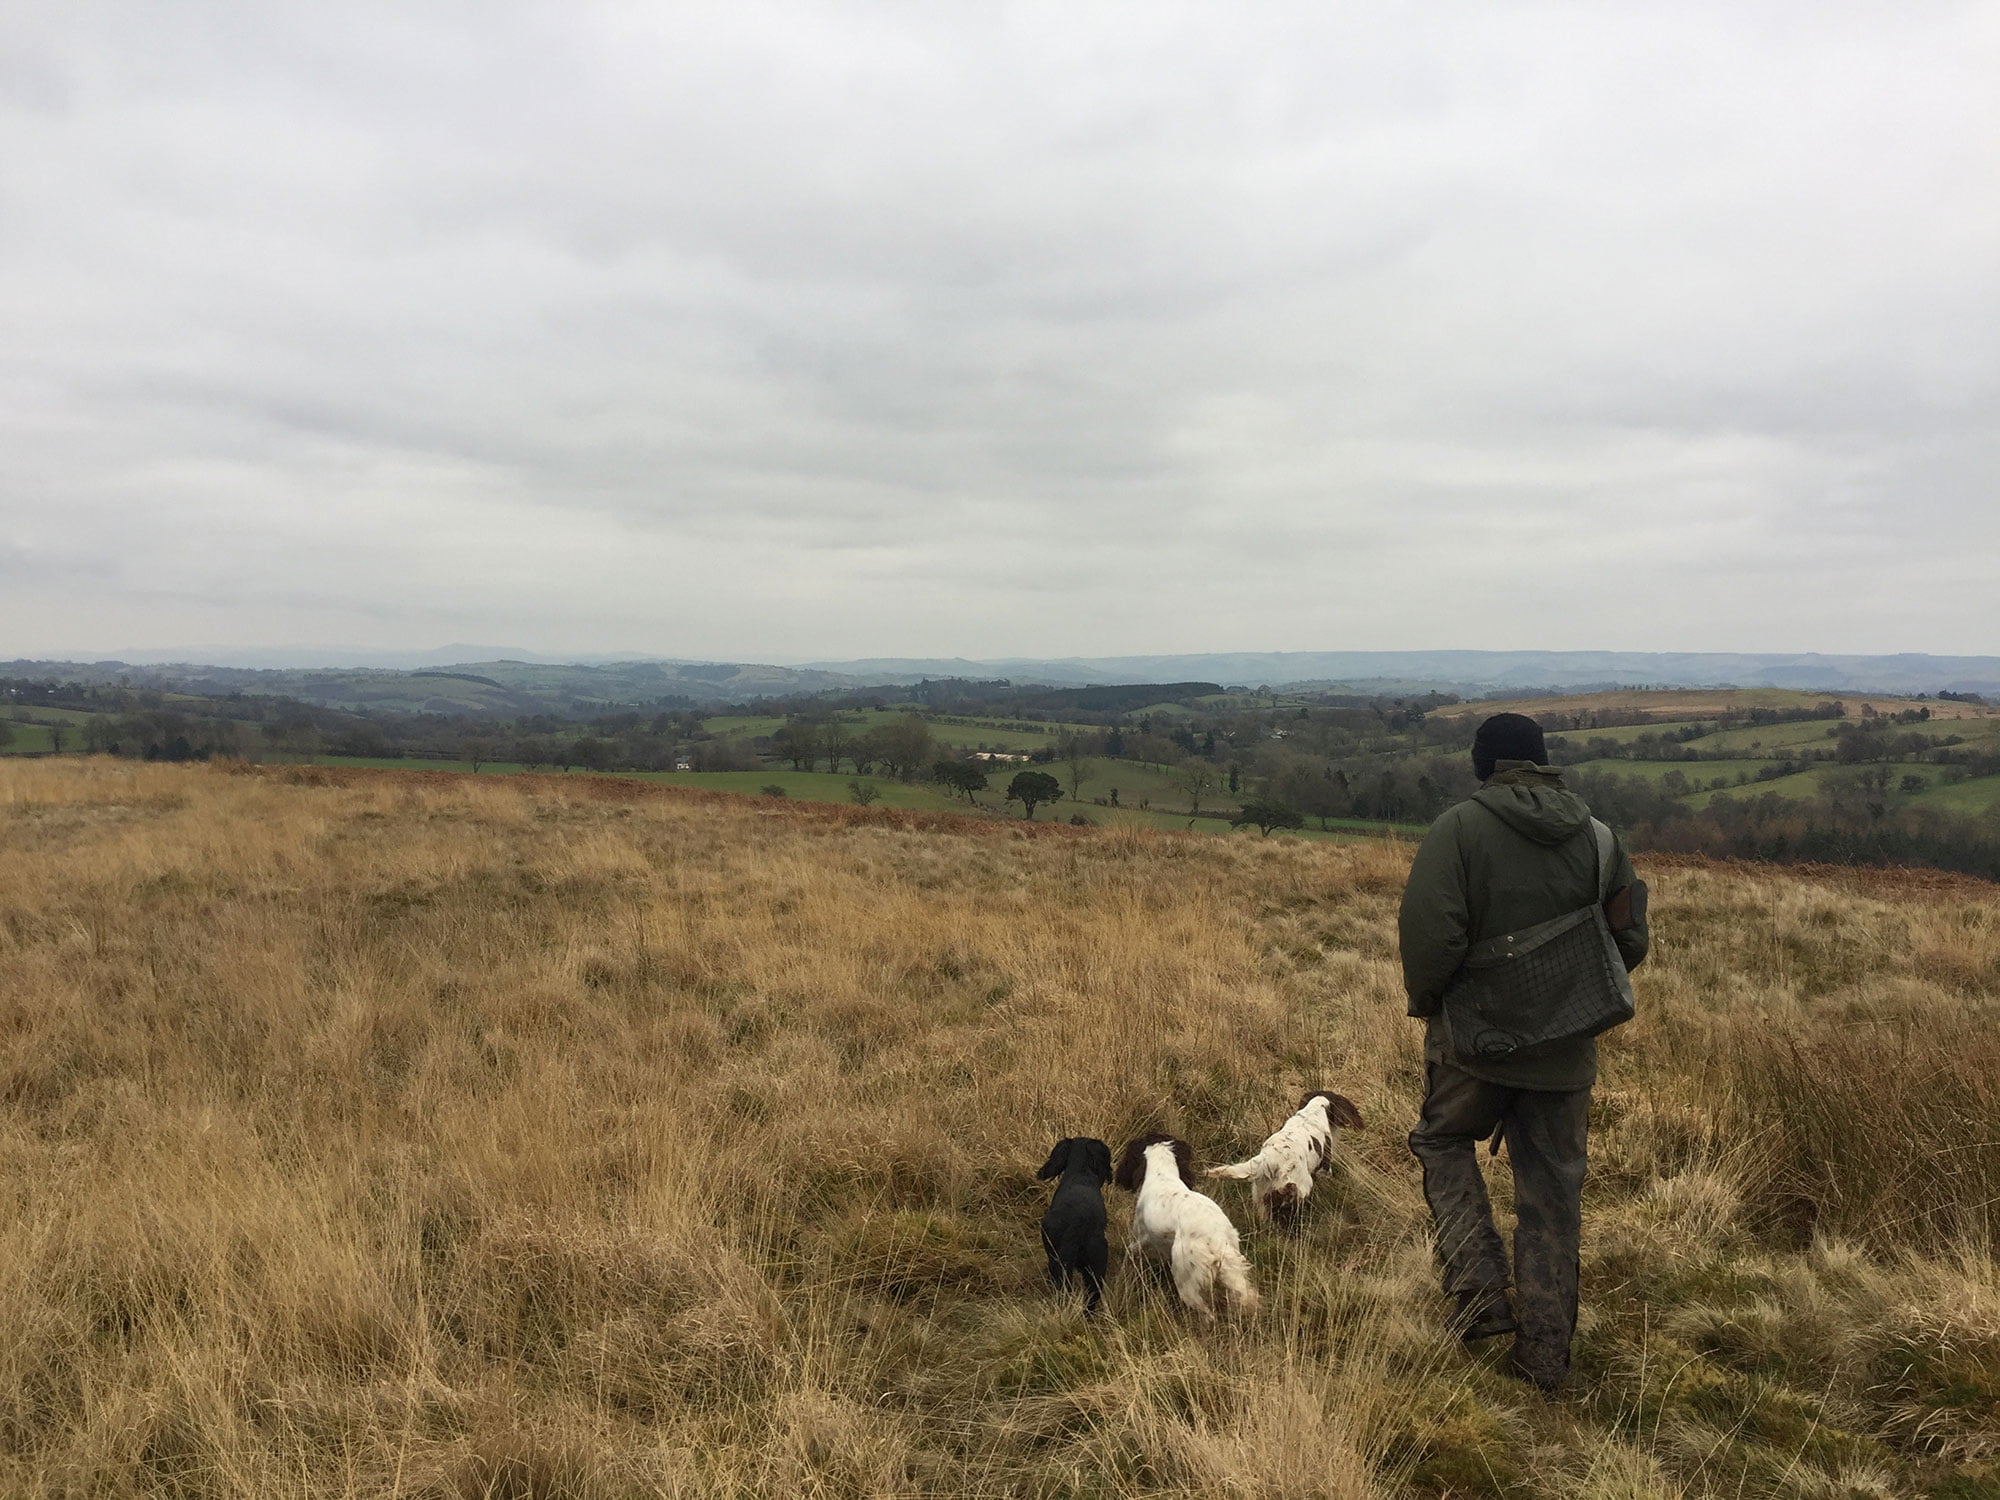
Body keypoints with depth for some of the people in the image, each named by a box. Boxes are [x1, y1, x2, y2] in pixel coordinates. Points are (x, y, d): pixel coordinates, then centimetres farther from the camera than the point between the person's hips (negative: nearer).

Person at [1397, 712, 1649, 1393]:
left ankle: (1478, 1290, 7)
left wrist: (1427, 1004, -4)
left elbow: (1427, 931, -22)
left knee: (1445, 1143, 22)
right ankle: (1545, 1353, 22)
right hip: (1565, 1053, 4)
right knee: (1553, 1194, 14)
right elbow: (1630, 940, 4)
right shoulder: (1598, 837, 1)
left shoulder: (1458, 828, -13)